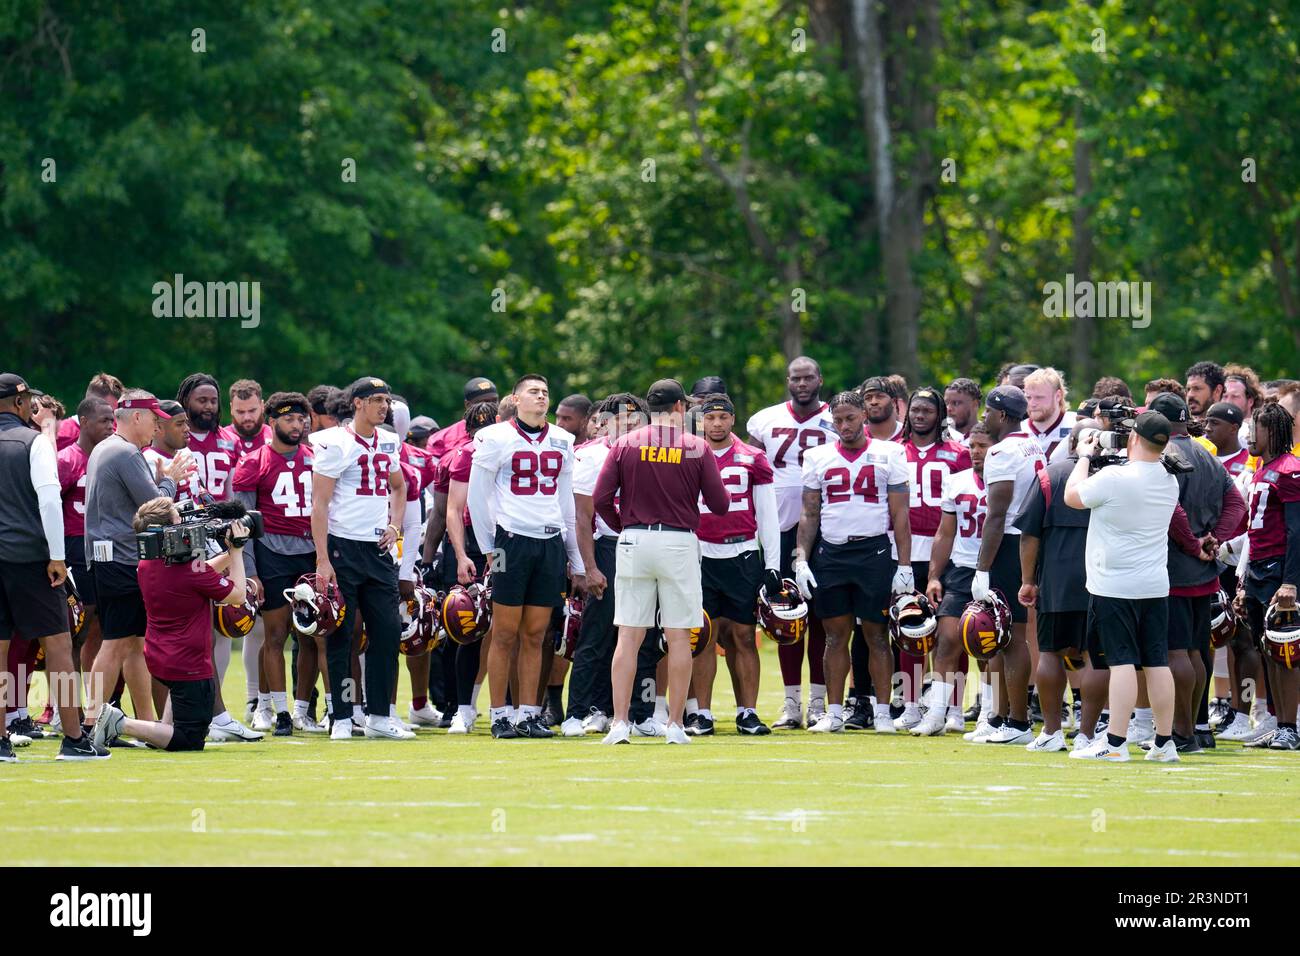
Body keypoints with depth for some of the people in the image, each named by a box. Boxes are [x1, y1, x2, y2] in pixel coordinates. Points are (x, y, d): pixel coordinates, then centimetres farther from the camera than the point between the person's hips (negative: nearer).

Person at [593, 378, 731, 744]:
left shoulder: (625, 445, 1)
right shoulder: (697, 448, -2)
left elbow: (601, 499, -3)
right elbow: (720, 504, -2)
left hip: (634, 540, 1)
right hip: (679, 542, -1)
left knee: (629, 637, 2)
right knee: (679, 638, 5)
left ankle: (619, 722, -3)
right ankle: (675, 724, 4)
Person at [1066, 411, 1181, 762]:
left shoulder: (1114, 477, -17)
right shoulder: (1169, 482, 5)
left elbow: (1073, 496, -4)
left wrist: (1084, 456, 9)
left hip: (1115, 586, -6)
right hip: (1155, 585, 6)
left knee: (1122, 661, -8)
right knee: (1157, 663, 7)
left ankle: (1115, 743, -8)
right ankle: (1164, 743, 11)